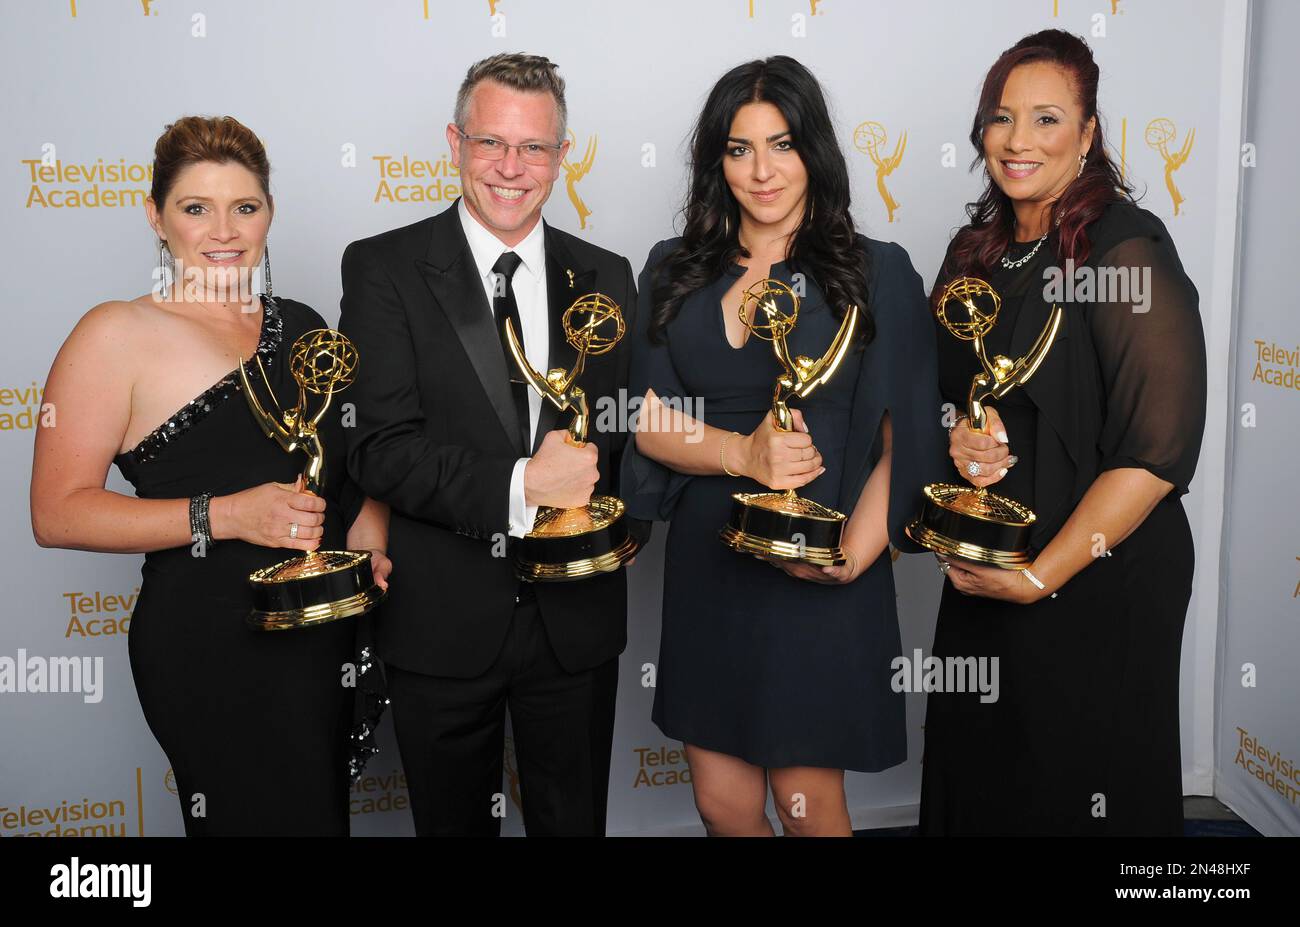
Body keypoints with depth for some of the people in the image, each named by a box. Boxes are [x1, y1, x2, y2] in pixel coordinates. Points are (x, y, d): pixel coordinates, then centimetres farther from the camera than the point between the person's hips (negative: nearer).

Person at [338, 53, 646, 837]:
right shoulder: (382, 268, -6)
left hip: (577, 617, 3)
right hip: (441, 623, -2)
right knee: (453, 822, 18)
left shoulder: (606, 277, 4)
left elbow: (632, 434, 7)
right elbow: (381, 449, -15)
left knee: (575, 821, 19)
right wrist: (519, 488, -24)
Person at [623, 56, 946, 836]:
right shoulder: (675, 272, 6)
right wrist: (741, 454, -17)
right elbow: (650, 420, 2)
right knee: (722, 803, 13)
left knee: (807, 806, 7)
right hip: (705, 568, 3)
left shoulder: (877, 272, -3)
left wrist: (854, 553, -19)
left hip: (818, 581, -3)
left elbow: (906, 441, -4)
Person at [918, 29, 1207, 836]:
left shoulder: (1127, 251, -16)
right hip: (981, 575, 6)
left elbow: (1158, 450, -21)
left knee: (1081, 789, 12)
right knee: (975, 775, 19)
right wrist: (960, 437, -8)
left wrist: (1040, 578, -18)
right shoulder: (977, 250, 5)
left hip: (1098, 587, -6)